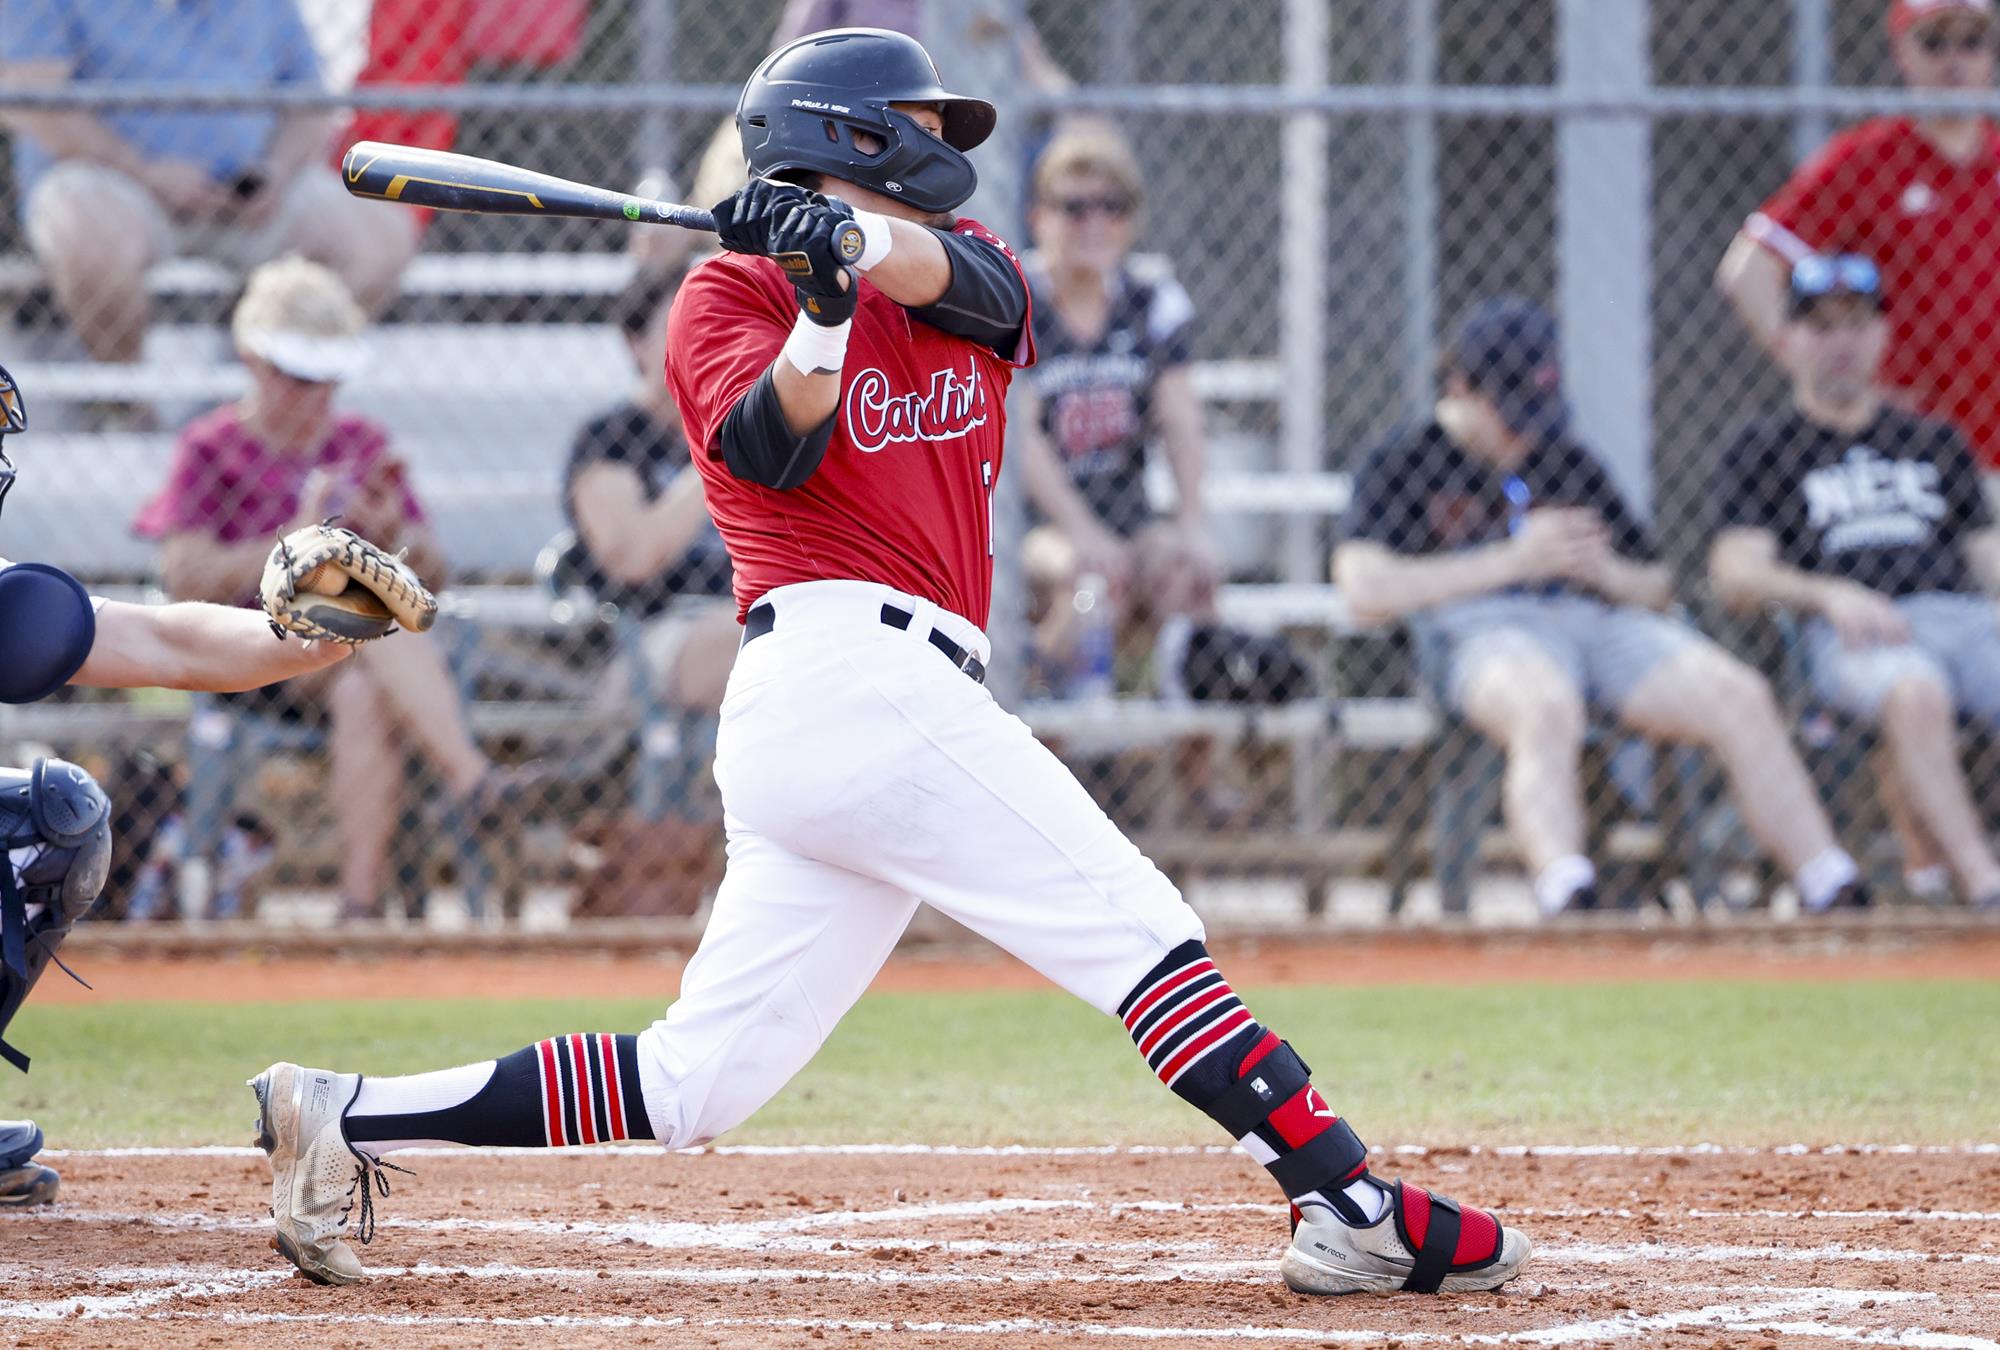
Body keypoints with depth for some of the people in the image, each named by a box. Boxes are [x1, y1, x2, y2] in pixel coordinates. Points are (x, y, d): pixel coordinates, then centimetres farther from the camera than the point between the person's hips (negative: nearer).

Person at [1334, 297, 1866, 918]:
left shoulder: (1573, 466, 28)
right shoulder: (1401, 466, 11)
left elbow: (1656, 588, 32)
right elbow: (1366, 591, -6)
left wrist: (1607, 571, 5)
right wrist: (1512, 560, -7)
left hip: (1601, 622, 5)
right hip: (1486, 631, -5)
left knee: (1741, 698, -21)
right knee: (1546, 708, -42)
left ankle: (1837, 900, -25)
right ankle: (1568, 900, -65)